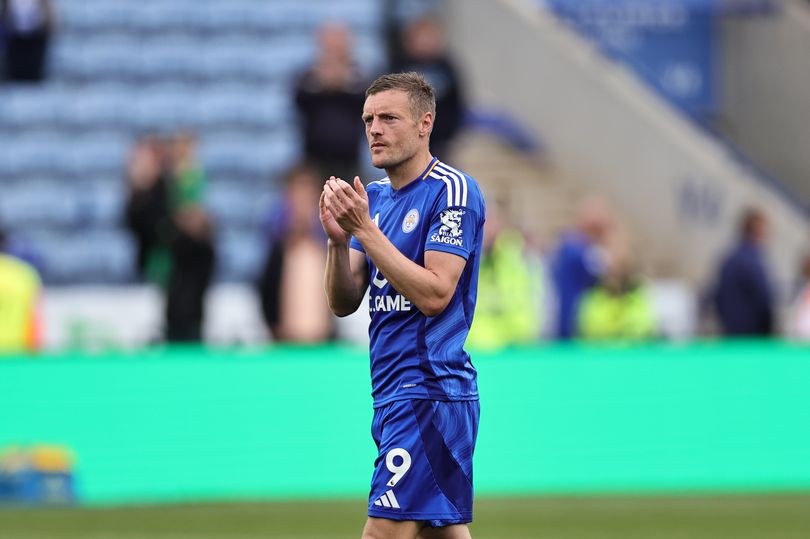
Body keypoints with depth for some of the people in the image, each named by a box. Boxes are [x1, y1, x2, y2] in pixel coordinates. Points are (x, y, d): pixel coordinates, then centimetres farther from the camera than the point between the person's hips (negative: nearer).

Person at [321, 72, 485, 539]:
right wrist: (338, 238, -7)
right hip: (393, 393, 9)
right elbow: (344, 303, 11)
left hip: (429, 390, -9)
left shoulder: (453, 190, -10)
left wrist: (365, 229, -20)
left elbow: (434, 295, -19)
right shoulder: (374, 197, 15)